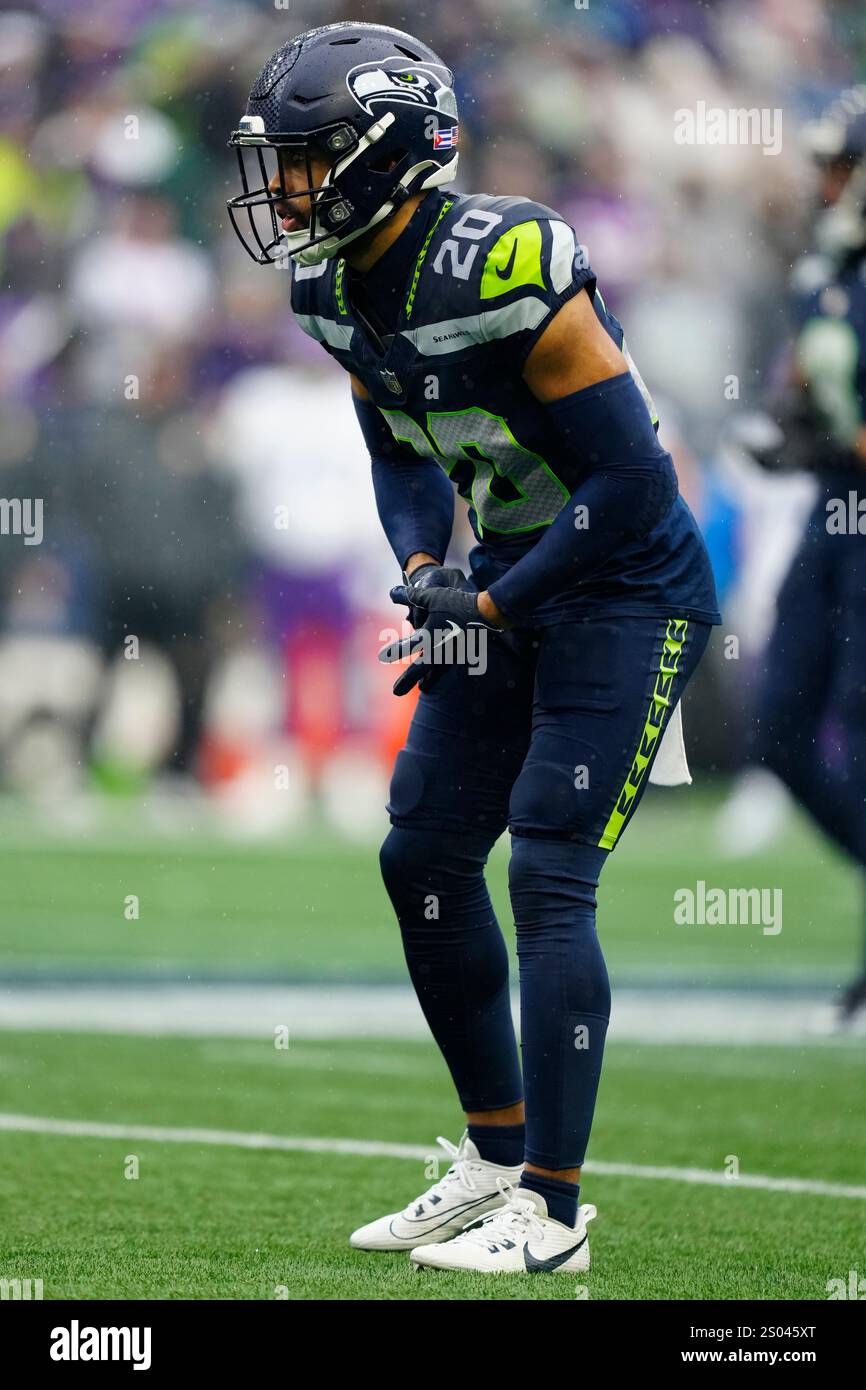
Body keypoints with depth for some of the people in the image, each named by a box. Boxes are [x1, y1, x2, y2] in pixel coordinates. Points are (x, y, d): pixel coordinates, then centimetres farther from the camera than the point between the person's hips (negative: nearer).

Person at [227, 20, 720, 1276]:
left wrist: (492, 607, -19)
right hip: (514, 590, 9)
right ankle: (499, 1159, 22)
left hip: (625, 591, -9)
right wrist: (425, 575, -6)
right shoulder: (341, 291, 0)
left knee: (550, 877, -12)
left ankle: (551, 1215, -7)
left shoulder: (505, 272, -26)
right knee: (424, 859, 8)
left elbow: (631, 483, -23)